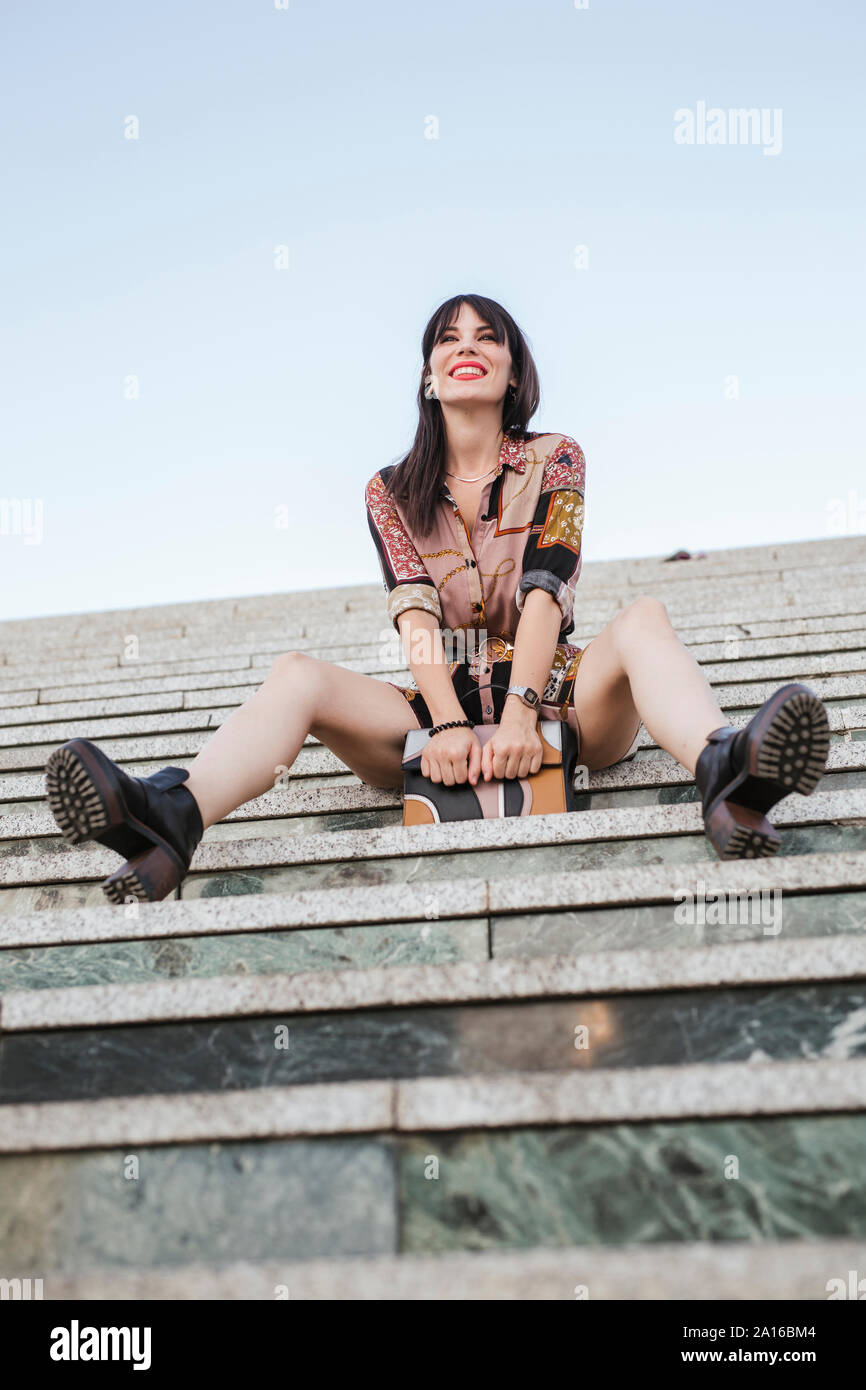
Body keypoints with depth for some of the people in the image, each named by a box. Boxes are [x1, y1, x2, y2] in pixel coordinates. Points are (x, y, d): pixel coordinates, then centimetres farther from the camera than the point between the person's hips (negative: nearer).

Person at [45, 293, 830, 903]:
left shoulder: (556, 461, 7)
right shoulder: (391, 492, 10)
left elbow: (544, 590, -9)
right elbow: (414, 611, -6)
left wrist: (519, 716, -25)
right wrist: (450, 725, -24)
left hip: (552, 696, -1)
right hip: (443, 704, 1)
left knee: (643, 618, -30)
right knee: (296, 675, -24)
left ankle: (724, 774, -61)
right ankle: (171, 820, -52)